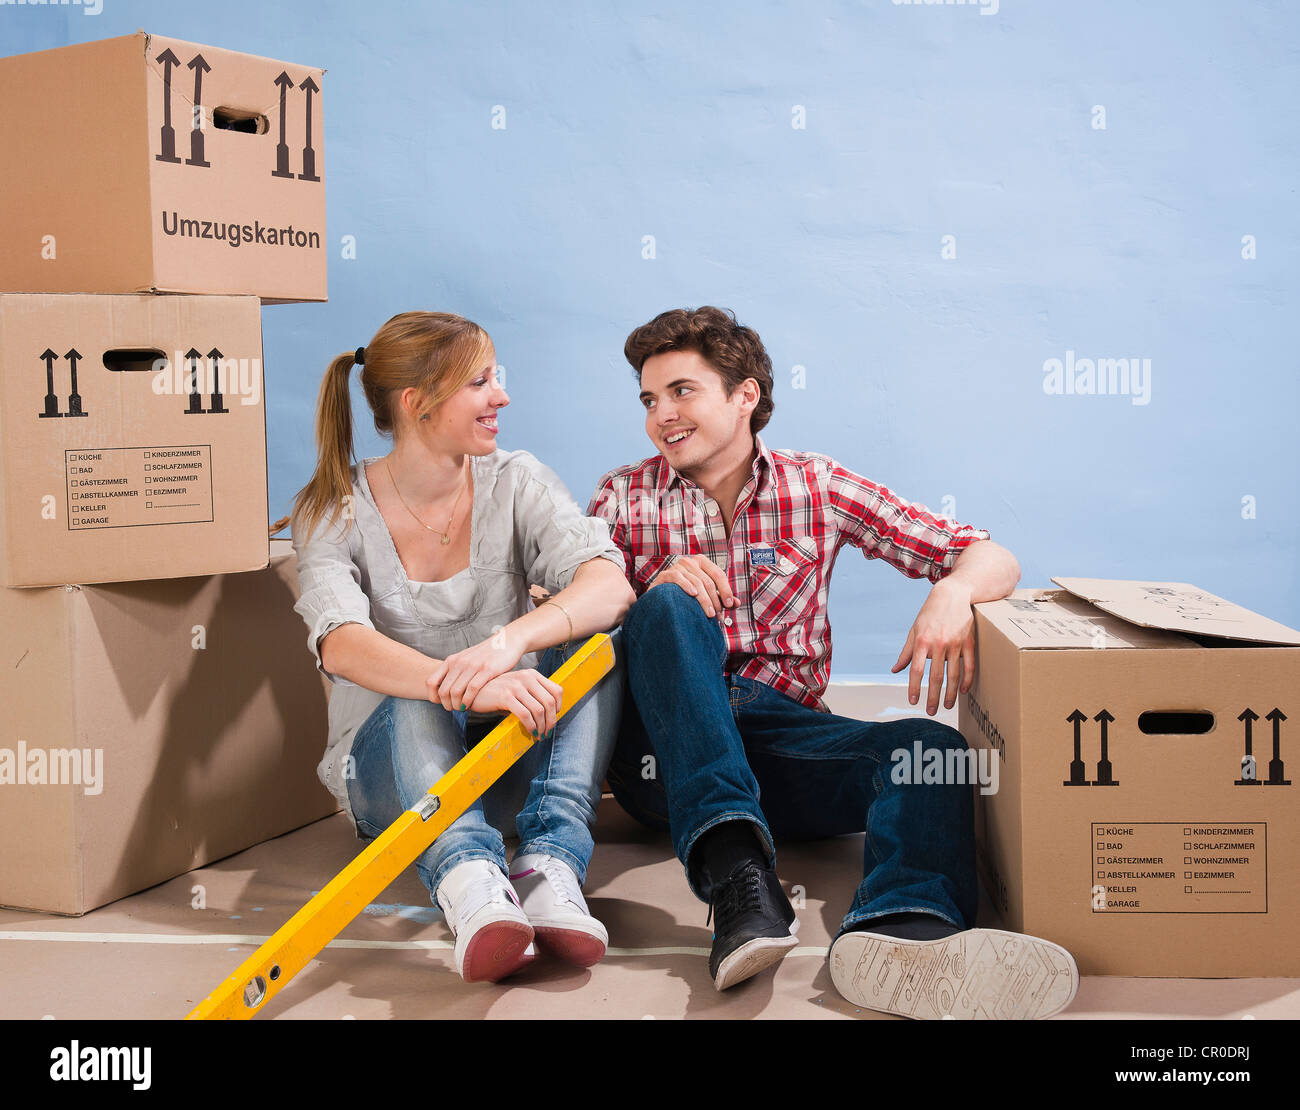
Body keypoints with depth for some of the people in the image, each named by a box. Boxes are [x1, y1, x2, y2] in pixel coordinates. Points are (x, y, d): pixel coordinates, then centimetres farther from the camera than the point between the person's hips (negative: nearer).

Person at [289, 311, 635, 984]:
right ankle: (471, 883, -56)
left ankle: (550, 863, -39)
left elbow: (610, 586, -21)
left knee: (592, 635, -24)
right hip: (390, 768, -2)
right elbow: (341, 645, -28)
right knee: (415, 703, -34)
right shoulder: (333, 512, -7)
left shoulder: (516, 485, -2)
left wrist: (510, 639, -42)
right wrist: (465, 687, -47)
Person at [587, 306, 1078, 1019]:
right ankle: (734, 868, -42)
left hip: (783, 732, 1)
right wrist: (656, 591, -18)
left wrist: (953, 591, -19)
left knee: (930, 746, -26)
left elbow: (993, 559, 5)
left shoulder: (818, 488, 10)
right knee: (671, 605, -27)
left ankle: (898, 929, -57)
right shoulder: (623, 498, 11)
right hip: (665, 747, -1)